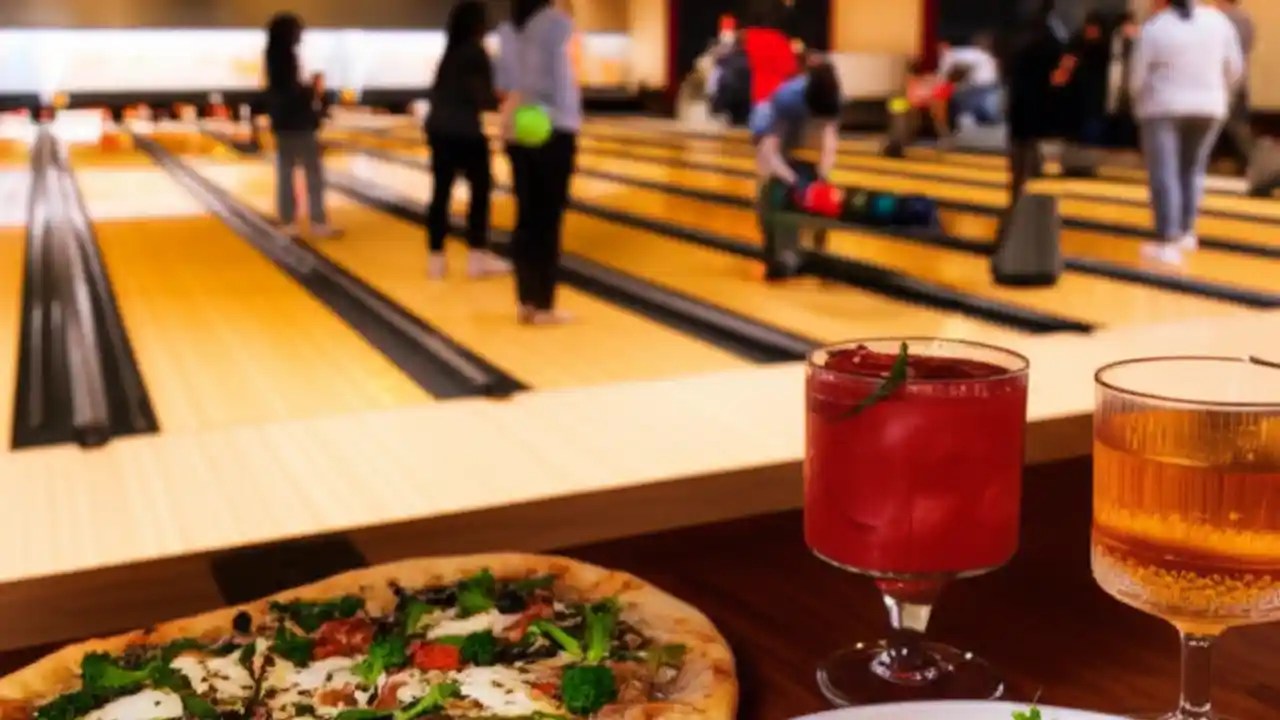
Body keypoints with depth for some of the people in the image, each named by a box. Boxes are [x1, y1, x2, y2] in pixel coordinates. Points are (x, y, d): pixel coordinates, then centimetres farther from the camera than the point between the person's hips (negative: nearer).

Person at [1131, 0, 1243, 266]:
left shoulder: (1153, 29, -10)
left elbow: (1137, 78, -6)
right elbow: (1235, 68, 6)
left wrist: (1140, 101, 14)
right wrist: (1220, 94, 23)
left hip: (1164, 107, -4)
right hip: (1208, 107, 4)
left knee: (1164, 175, -4)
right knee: (1193, 170, 18)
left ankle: (1168, 243, -10)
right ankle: (1186, 232, 25)